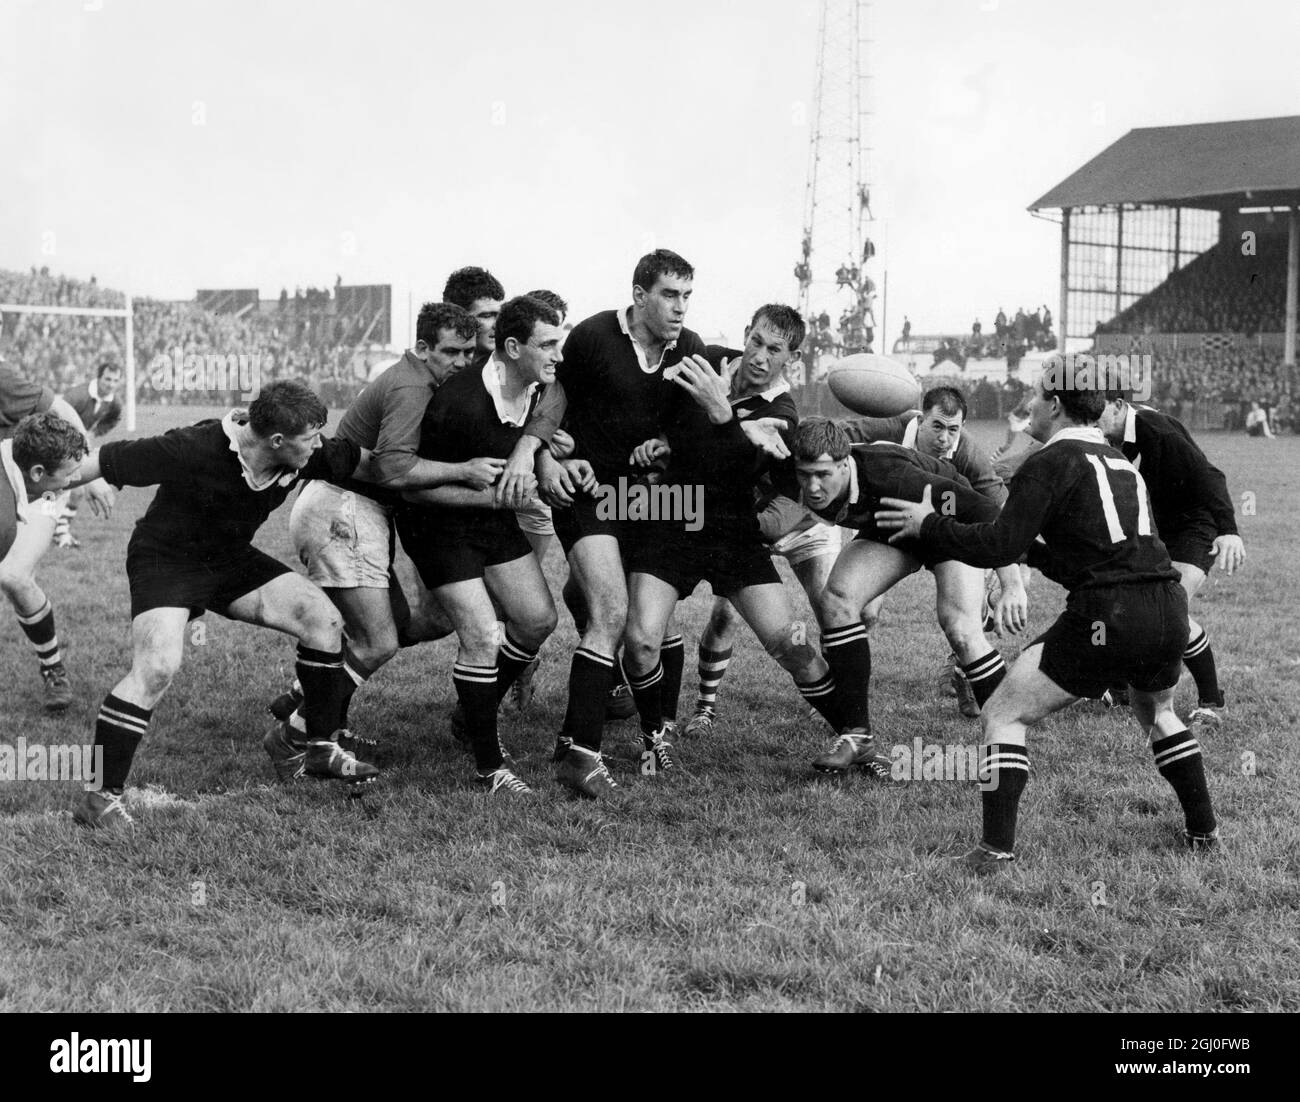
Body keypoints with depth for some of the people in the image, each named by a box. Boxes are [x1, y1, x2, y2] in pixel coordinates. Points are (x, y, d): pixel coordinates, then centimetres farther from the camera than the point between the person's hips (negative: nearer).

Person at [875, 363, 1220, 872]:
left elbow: (998, 547, -10)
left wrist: (928, 525, 2)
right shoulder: (1121, 463, 22)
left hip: (1108, 615, -8)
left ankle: (996, 849, -4)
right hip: (1169, 608, 8)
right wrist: (1032, 550, 36)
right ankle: (1203, 830, 35)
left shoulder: (1051, 463, -2)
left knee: (1003, 715, 2)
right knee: (1156, 711, 35)